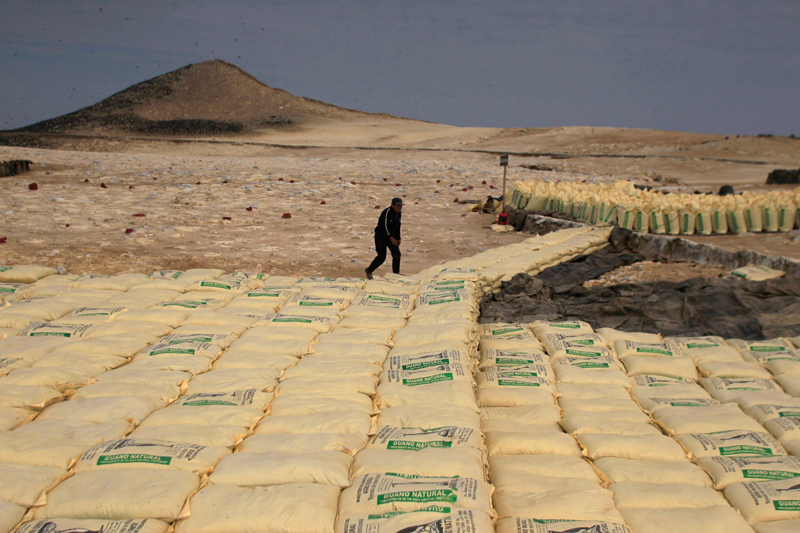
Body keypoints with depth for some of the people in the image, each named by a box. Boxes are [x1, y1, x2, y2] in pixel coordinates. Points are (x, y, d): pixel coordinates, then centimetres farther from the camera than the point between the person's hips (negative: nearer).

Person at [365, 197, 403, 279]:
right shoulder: (386, 212, -25)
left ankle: (396, 273, 9)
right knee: (381, 257, -8)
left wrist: (398, 238, 12)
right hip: (381, 236, -8)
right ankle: (369, 270, 12)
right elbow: (384, 227, -31)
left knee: (397, 254, -2)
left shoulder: (399, 213, 2)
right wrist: (391, 238, -37)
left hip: (391, 236, 8)